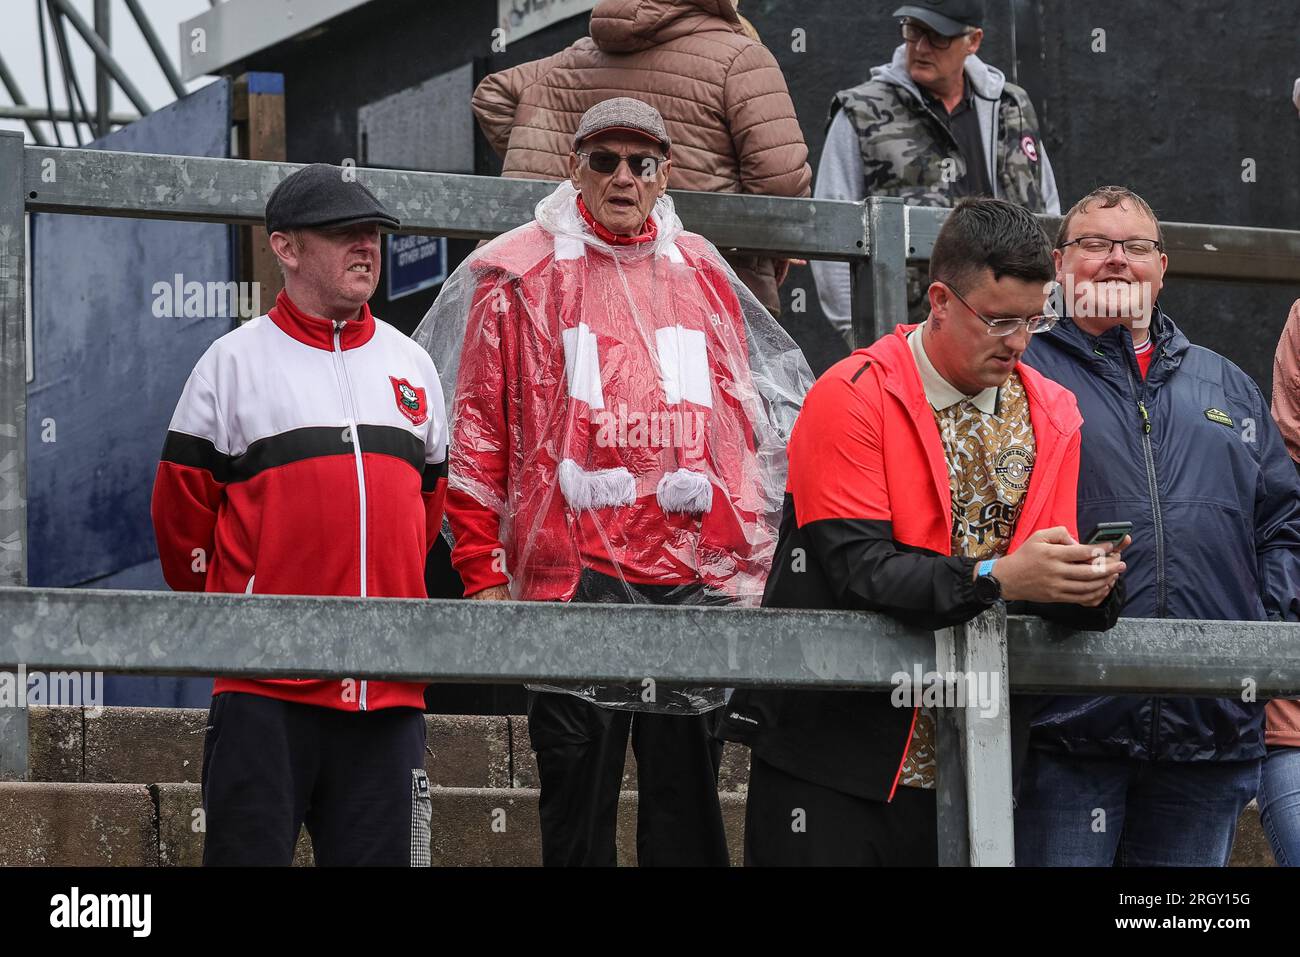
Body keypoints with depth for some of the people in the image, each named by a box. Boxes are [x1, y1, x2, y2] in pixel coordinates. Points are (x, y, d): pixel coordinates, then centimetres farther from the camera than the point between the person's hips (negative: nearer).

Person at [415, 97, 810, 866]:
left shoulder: (703, 273, 15)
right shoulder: (518, 277, 3)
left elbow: (746, 421, 20)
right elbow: (478, 434, 1)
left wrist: (744, 555, 14)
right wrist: (482, 572, -4)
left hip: (696, 572, 4)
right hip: (574, 574, -3)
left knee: (689, 796, 6)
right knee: (578, 803, -2)